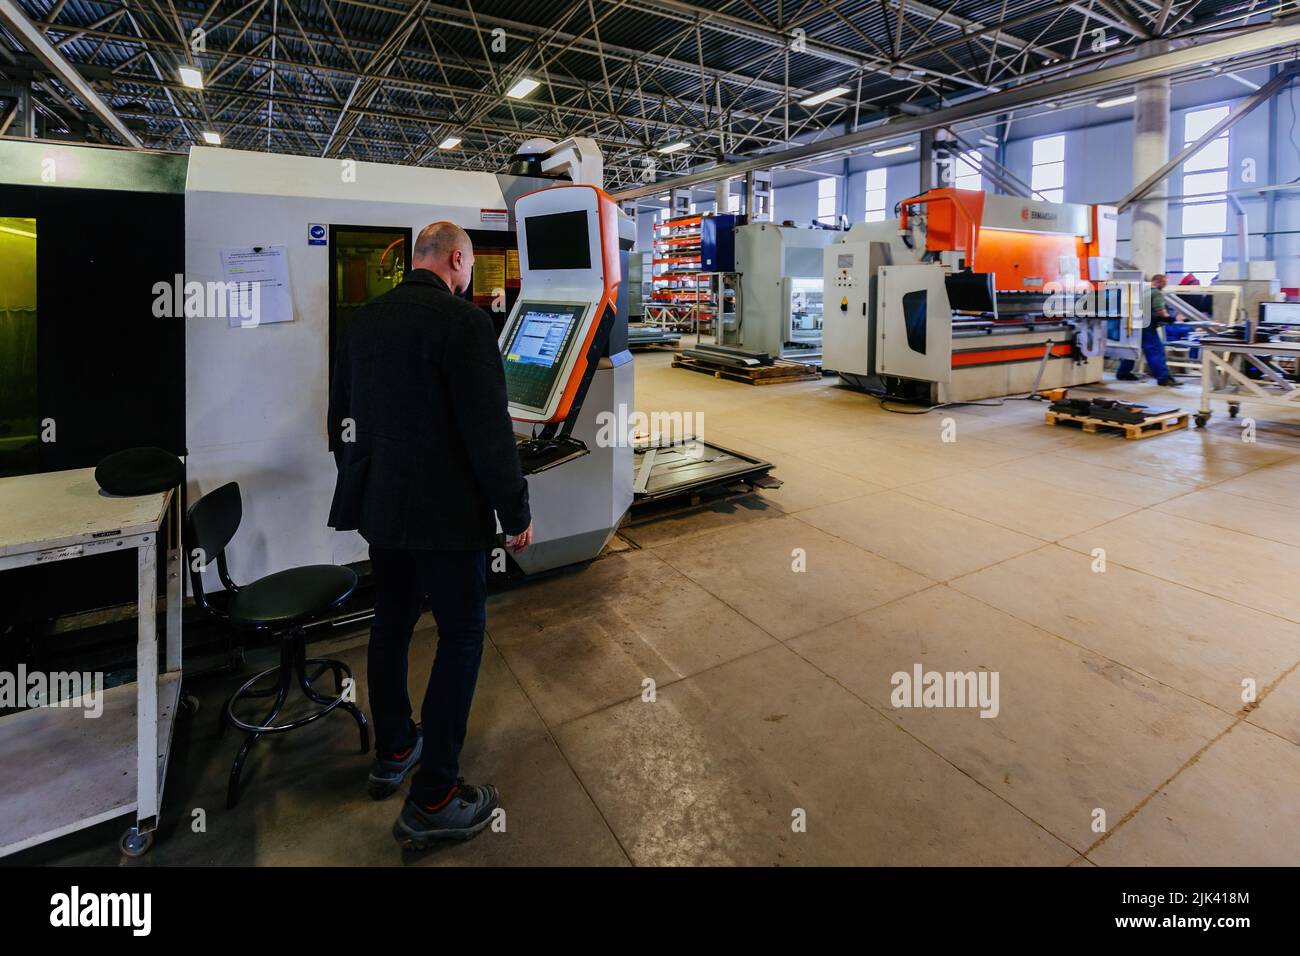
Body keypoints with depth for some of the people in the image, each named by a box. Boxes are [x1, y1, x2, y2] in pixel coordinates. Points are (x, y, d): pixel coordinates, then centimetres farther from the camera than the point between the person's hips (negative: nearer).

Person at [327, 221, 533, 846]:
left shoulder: (362, 320, 9)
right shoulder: (463, 320, -15)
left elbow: (340, 416, 16)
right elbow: (490, 430, -19)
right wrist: (516, 513, -10)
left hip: (378, 506, 8)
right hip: (446, 511, -8)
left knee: (391, 621, 19)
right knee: (461, 635, 2)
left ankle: (392, 752, 37)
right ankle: (432, 800, 8)